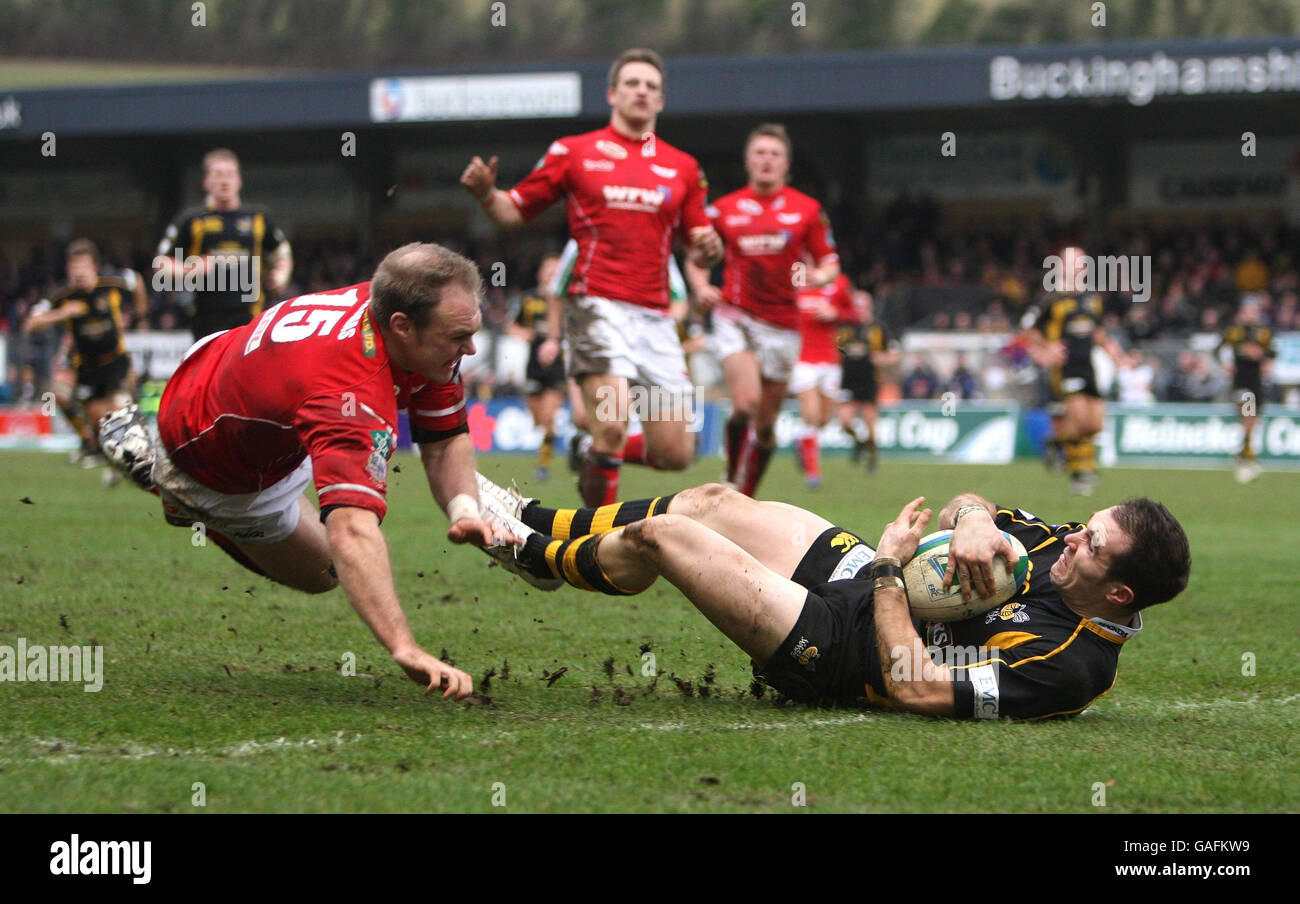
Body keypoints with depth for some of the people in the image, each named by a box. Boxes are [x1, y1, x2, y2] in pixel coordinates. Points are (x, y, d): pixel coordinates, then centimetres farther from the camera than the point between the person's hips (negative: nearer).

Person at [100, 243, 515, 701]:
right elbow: (351, 530, -63)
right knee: (320, 572, 13)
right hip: (221, 470, -7)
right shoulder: (354, 398, -50)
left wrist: (464, 511, -31)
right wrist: (405, 649, -74)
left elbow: (445, 440, -11)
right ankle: (163, 473, 16)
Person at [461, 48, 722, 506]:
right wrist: (485, 192, -11)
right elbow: (514, 212, 10)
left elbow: (699, 247, 19)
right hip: (598, 307, -4)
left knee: (675, 454, -2)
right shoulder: (573, 152, 7)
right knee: (613, 425, -24)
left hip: (654, 315, 4)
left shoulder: (682, 168, 15)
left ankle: (597, 458, 28)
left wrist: (709, 246, -5)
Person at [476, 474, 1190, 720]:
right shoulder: (1064, 544, -10)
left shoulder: (1066, 666, -34)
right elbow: (968, 506, 1)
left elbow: (913, 688, -33)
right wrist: (971, 519, -24)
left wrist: (888, 566, -24)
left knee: (656, 534, 0)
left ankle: (536, 553, 33)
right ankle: (535, 521, 40)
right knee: (709, 501, 17)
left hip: (833, 646, -8)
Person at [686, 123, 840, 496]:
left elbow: (830, 263, 7)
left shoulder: (807, 210, 3)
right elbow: (696, 258, 15)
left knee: (765, 424, 7)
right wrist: (701, 288, -5)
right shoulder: (724, 209, 4)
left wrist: (818, 276, -16)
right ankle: (732, 481, -5)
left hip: (782, 324, 2)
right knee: (746, 402, -24)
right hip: (735, 316, -2)